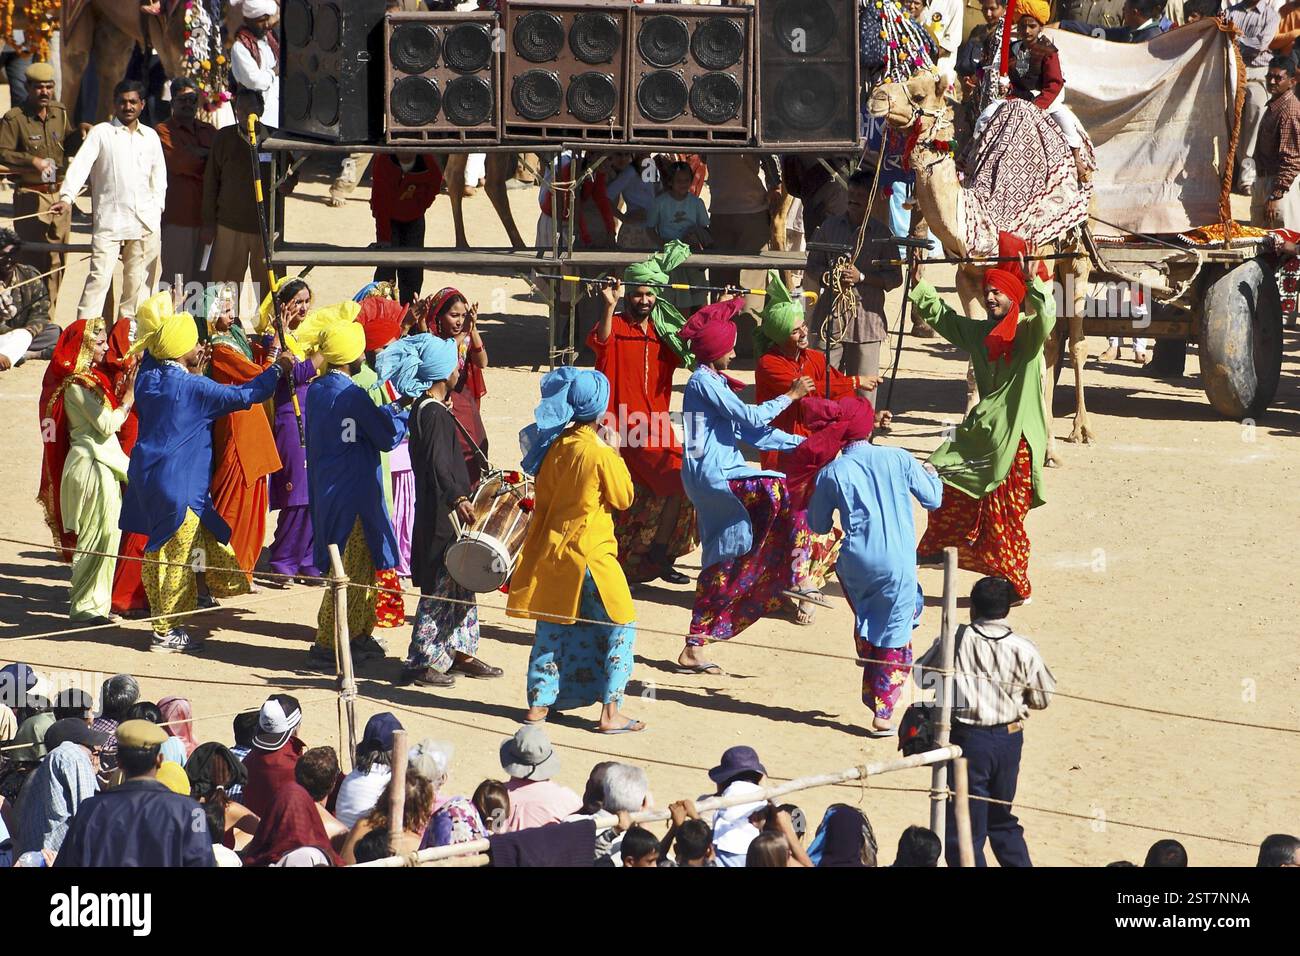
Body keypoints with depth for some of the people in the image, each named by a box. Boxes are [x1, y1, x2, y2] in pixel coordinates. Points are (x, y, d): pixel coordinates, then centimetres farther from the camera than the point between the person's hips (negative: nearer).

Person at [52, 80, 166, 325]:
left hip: (146, 222, 4)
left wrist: (156, 209, 7)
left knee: (138, 282, 4)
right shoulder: (101, 133, 3)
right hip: (109, 220, -4)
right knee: (99, 277, -12)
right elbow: (81, 165, -8)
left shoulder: (150, 136, 14)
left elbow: (159, 177, 20)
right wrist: (67, 198, -22)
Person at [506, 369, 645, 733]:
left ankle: (538, 703, 21)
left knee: (551, 628, 17)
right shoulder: (600, 455, -18)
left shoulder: (555, 446, 0)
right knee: (620, 627, 4)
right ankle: (611, 711, 0)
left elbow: (542, 496, 8)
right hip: (589, 554, -6)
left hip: (551, 550, 6)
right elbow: (623, 498, -5)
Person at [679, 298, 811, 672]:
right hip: (711, 477, -10)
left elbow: (750, 432, 21)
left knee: (720, 565, 7)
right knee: (780, 493, -26)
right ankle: (788, 579, -18)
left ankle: (694, 647, 8)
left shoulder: (715, 383, 22)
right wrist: (790, 396, -4)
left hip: (721, 477, 10)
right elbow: (750, 418, -16)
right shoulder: (703, 382, -10)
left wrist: (802, 443, 15)